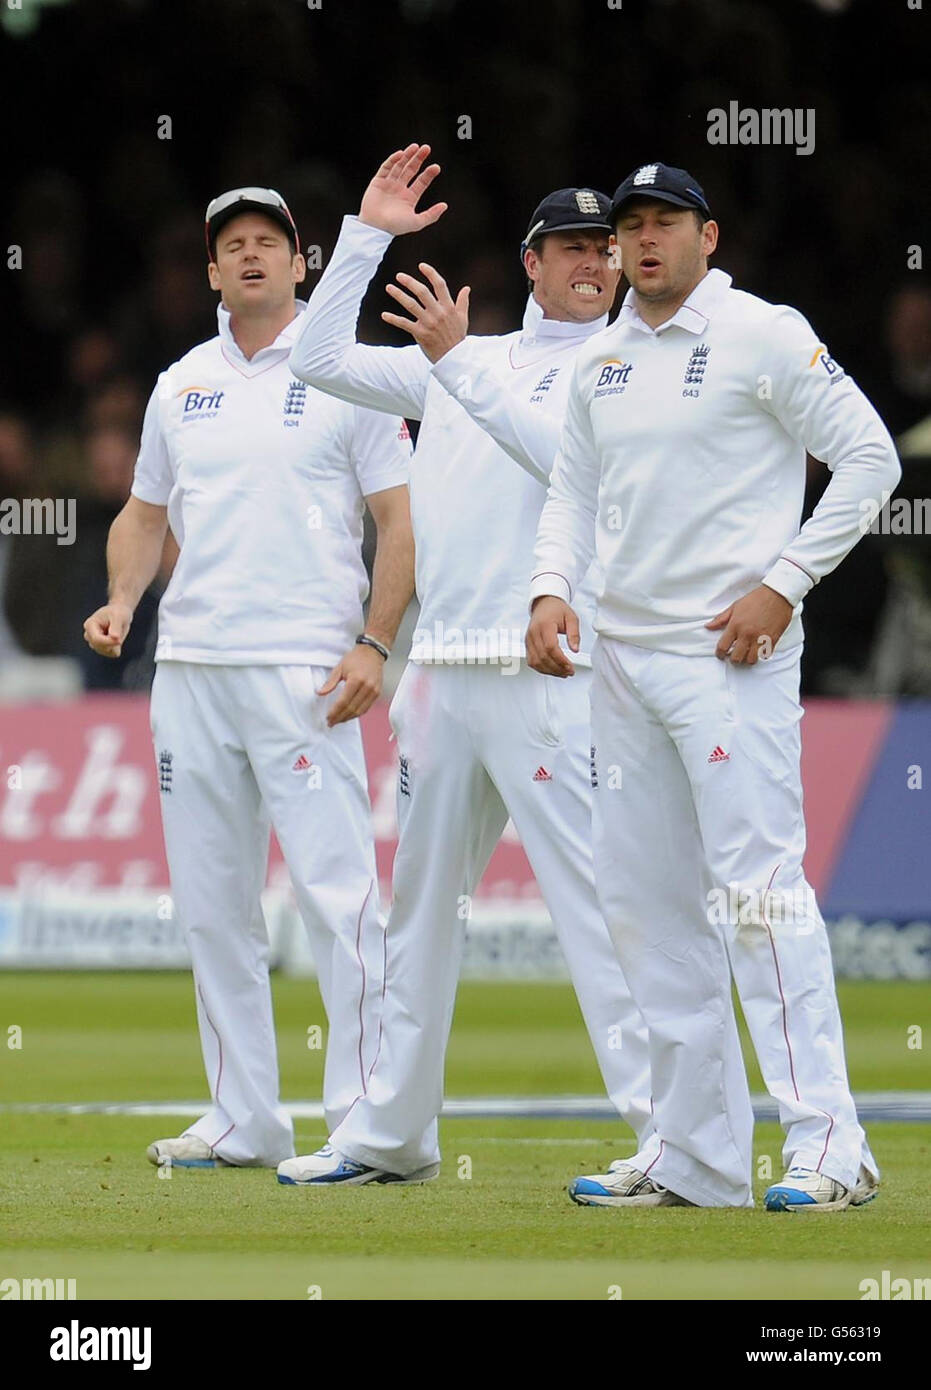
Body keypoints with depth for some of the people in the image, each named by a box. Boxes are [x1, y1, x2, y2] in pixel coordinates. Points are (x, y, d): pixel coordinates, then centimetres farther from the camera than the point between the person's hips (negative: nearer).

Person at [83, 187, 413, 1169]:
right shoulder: (181, 385, 15)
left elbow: (400, 518, -2)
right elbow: (147, 510, 24)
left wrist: (375, 644, -13)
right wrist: (121, 601, 5)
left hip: (304, 673, -6)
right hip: (189, 671, 6)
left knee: (336, 893, -12)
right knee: (211, 903, 7)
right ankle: (243, 1120, 13)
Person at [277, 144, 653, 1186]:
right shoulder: (454, 360, 19)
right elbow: (319, 359, 18)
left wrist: (459, 362, -16)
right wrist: (366, 236, 13)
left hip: (548, 674, -6)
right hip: (443, 670, 6)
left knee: (597, 903, -14)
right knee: (421, 901, 12)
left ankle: (673, 1130, -15)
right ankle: (391, 1133, 20)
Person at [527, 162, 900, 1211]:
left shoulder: (765, 336, -5)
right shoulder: (600, 360, 15)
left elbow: (869, 457, -7)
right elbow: (573, 491, 23)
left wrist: (783, 586, -13)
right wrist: (552, 589, 3)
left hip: (731, 652, -7)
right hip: (621, 654, 8)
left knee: (758, 886, -15)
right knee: (644, 900, 7)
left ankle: (826, 1147, -16)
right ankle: (694, 1155, 12)